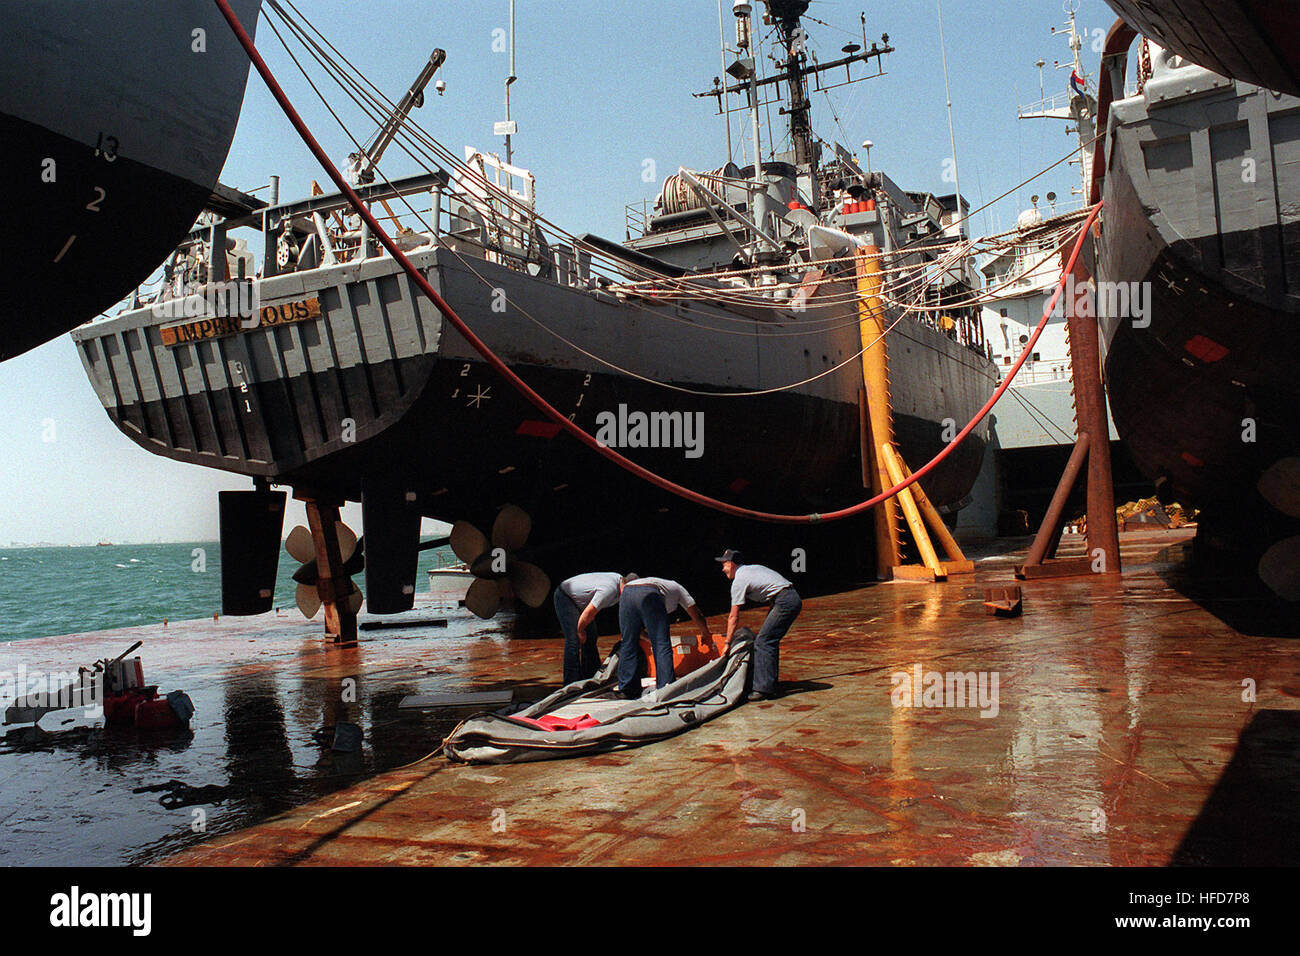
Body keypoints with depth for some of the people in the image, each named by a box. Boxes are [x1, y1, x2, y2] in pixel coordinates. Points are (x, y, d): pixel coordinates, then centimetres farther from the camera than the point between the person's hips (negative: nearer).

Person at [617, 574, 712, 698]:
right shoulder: (678, 588, 37)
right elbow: (697, 616, 40)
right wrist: (706, 634, 57)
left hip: (626, 594, 5)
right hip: (649, 595, -4)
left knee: (627, 645, 11)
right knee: (662, 645, 0)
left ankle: (627, 690, 11)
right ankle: (666, 688, -8)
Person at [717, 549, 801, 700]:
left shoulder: (739, 581, -3)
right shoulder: (754, 568, 23)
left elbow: (734, 617, -2)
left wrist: (727, 643, 4)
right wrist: (766, 624, 25)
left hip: (785, 602, -10)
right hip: (794, 599, 10)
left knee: (762, 642, -10)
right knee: (770, 641, 14)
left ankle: (764, 688, -13)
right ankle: (771, 686, 17)